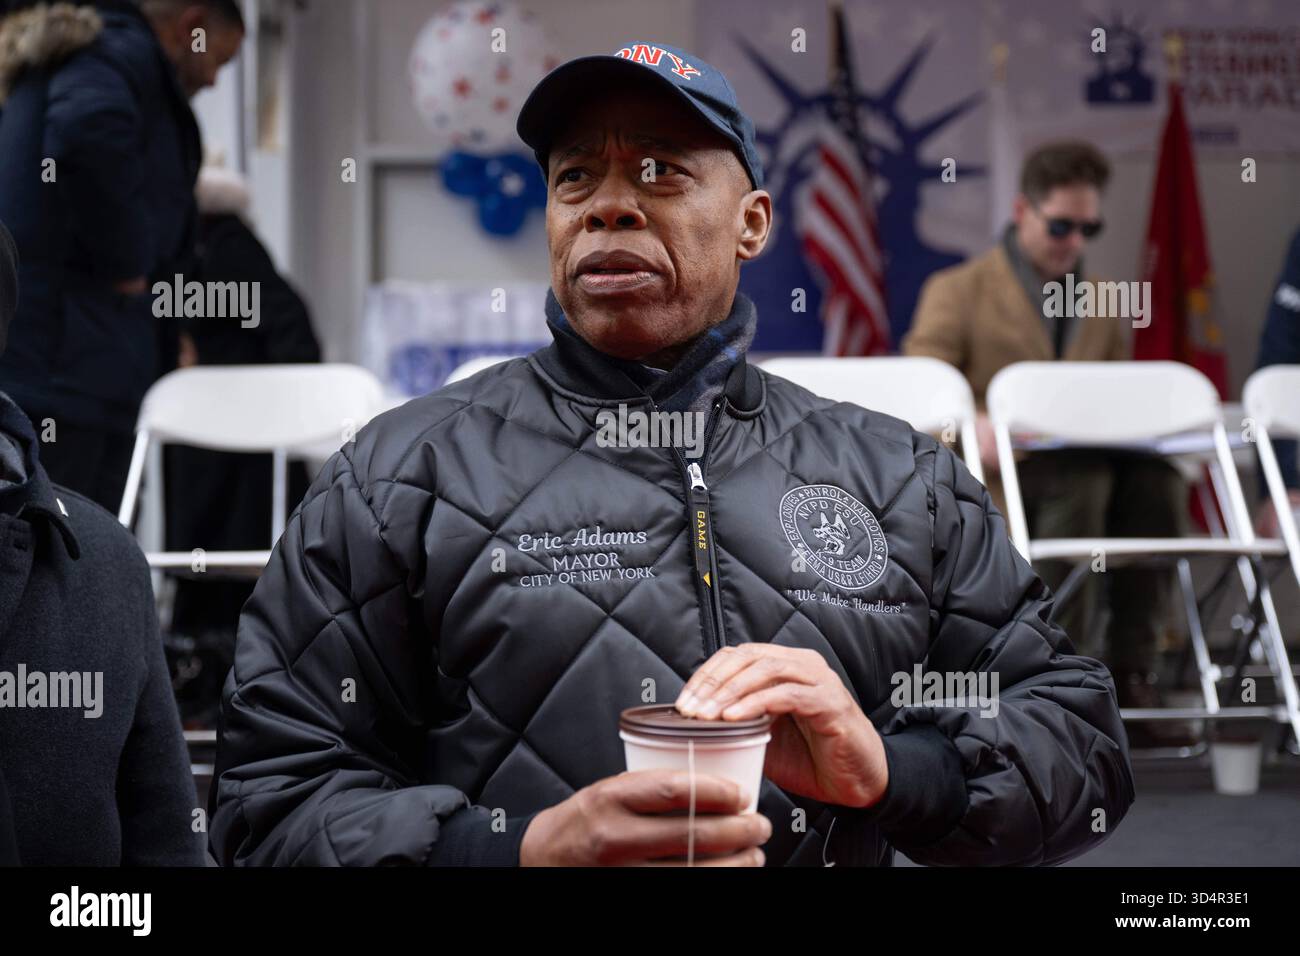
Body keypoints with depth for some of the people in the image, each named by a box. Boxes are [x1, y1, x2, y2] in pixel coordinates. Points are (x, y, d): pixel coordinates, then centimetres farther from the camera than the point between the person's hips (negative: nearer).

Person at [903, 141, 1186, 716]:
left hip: (1090, 466, 4)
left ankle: (1132, 667, -23)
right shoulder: (958, 291, 8)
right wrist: (975, 424, -25)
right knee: (1078, 478, -37)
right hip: (992, 475, -4)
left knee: (1156, 475, -29)